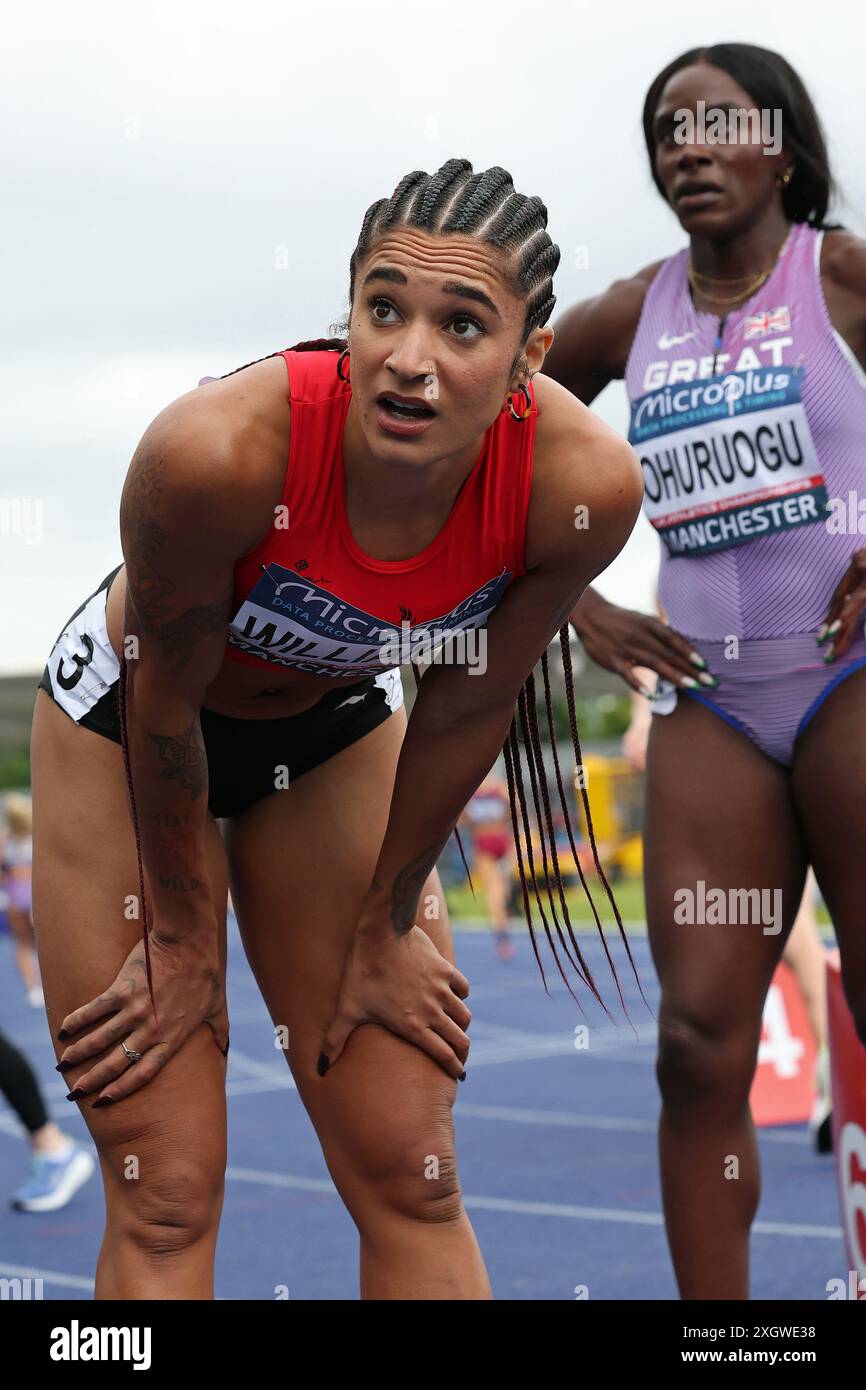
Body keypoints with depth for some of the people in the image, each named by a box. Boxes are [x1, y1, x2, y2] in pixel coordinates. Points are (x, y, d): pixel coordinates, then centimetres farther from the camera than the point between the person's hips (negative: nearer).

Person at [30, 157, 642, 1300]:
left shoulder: (583, 483, -29)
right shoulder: (215, 450, -39)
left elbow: (468, 710, -12)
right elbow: (166, 700, -21)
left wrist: (386, 928, 0)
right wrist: (182, 939, -8)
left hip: (337, 730, 3)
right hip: (121, 726, -3)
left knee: (410, 1180, 4)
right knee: (167, 1197, -5)